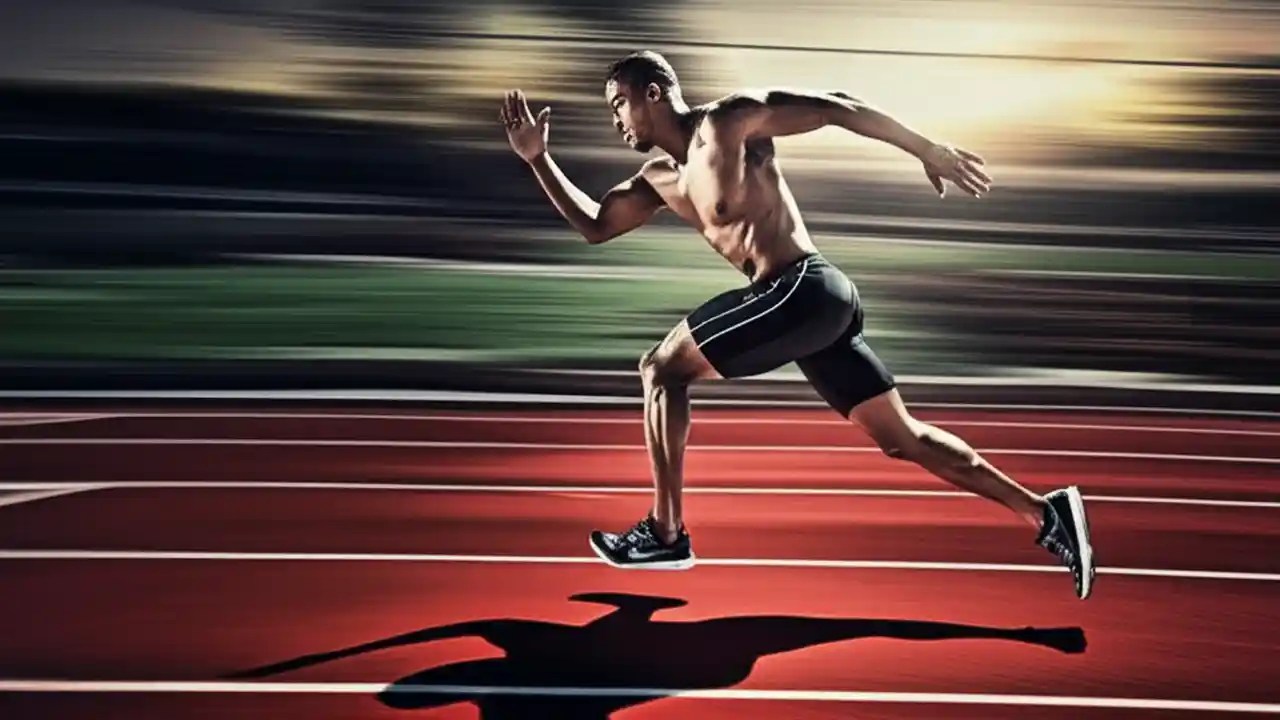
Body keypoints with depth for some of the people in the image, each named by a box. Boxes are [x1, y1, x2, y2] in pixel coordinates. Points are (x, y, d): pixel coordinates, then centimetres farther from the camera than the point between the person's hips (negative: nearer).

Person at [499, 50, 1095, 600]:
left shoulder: (728, 121, -4)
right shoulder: (660, 178, 20)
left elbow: (836, 107, -5)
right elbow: (594, 226, 24)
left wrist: (927, 150, -6)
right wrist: (537, 158, 17)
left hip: (800, 290, -9)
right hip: (812, 300, 9)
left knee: (660, 370, -1)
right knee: (902, 439, 11)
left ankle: (665, 534, 5)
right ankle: (1044, 513, 14)